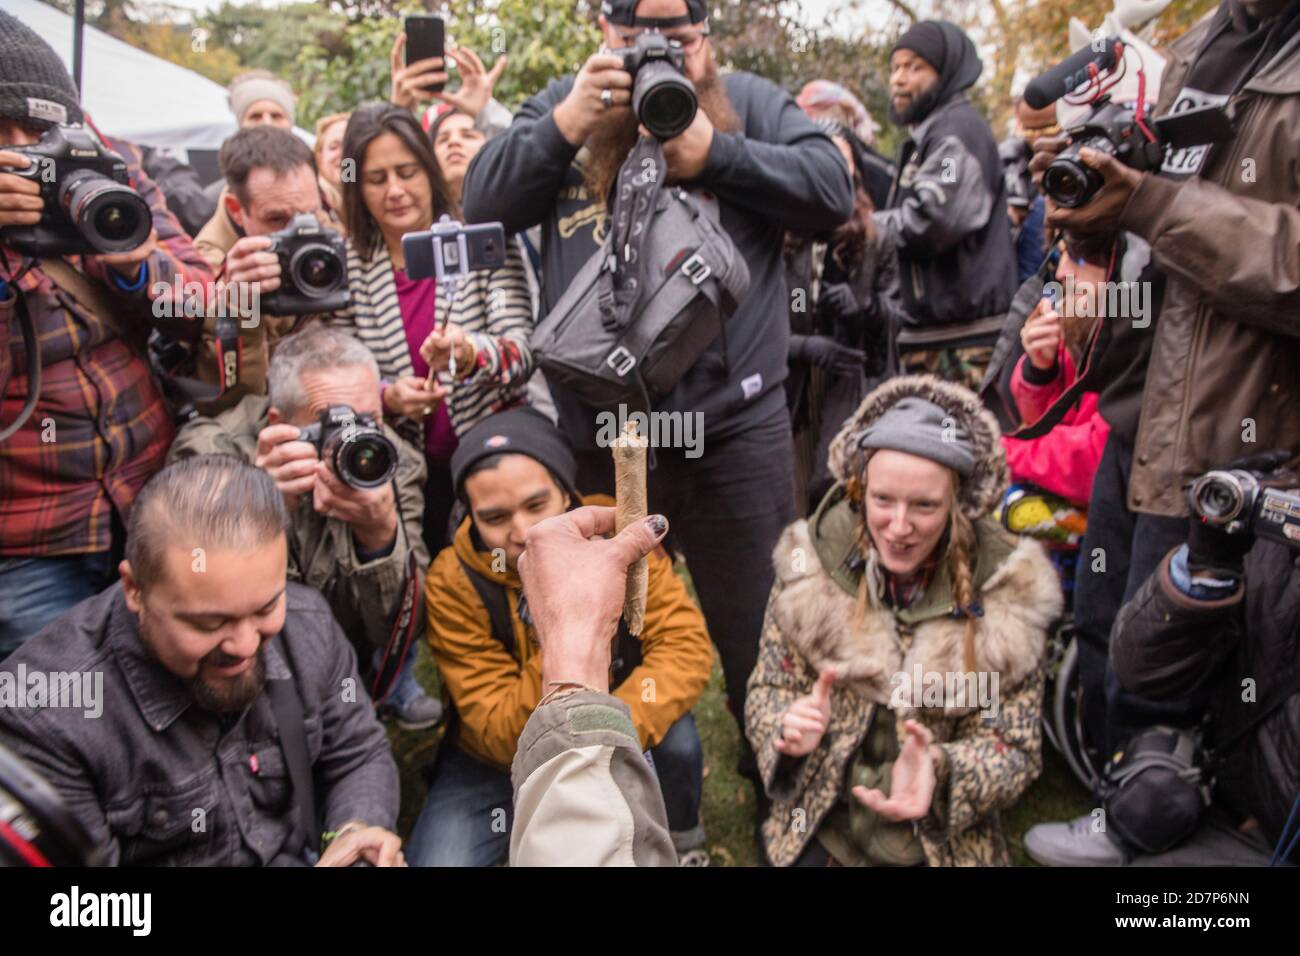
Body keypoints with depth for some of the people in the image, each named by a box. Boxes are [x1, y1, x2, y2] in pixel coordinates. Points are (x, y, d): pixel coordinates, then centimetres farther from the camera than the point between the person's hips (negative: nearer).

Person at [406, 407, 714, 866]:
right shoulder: (453, 584, -24)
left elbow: (685, 646, -25)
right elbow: (501, 737, -25)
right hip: (499, 760, 0)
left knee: (674, 738, -29)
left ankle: (680, 838, 4)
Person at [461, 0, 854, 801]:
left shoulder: (748, 102, 7)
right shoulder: (564, 104, 11)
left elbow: (834, 191, -5)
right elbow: (482, 205, 2)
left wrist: (713, 151, -13)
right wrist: (565, 125, -11)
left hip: (734, 428, -1)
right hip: (595, 435, 2)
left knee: (764, 649, 13)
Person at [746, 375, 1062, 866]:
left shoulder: (1005, 587, -10)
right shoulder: (814, 561, -8)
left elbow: (1014, 747, -7)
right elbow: (769, 690, -2)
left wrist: (939, 772, -26)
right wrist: (790, 731, -23)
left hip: (945, 834, 0)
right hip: (817, 824, 0)